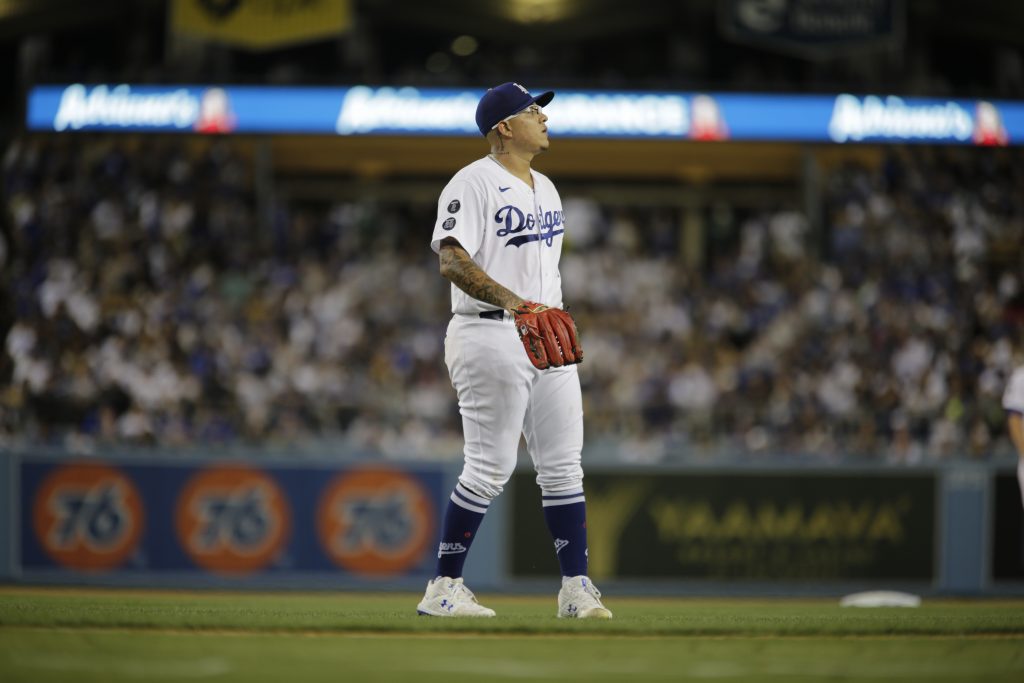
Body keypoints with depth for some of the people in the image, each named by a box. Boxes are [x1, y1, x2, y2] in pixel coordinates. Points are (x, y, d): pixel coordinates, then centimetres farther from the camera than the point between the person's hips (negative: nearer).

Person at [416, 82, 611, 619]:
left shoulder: (544, 188, 19)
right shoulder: (472, 185, -9)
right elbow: (452, 261, -19)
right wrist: (511, 301, -31)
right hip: (491, 337, -8)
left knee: (563, 467, 5)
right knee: (490, 468, -9)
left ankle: (576, 589, 8)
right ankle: (443, 589, -1)